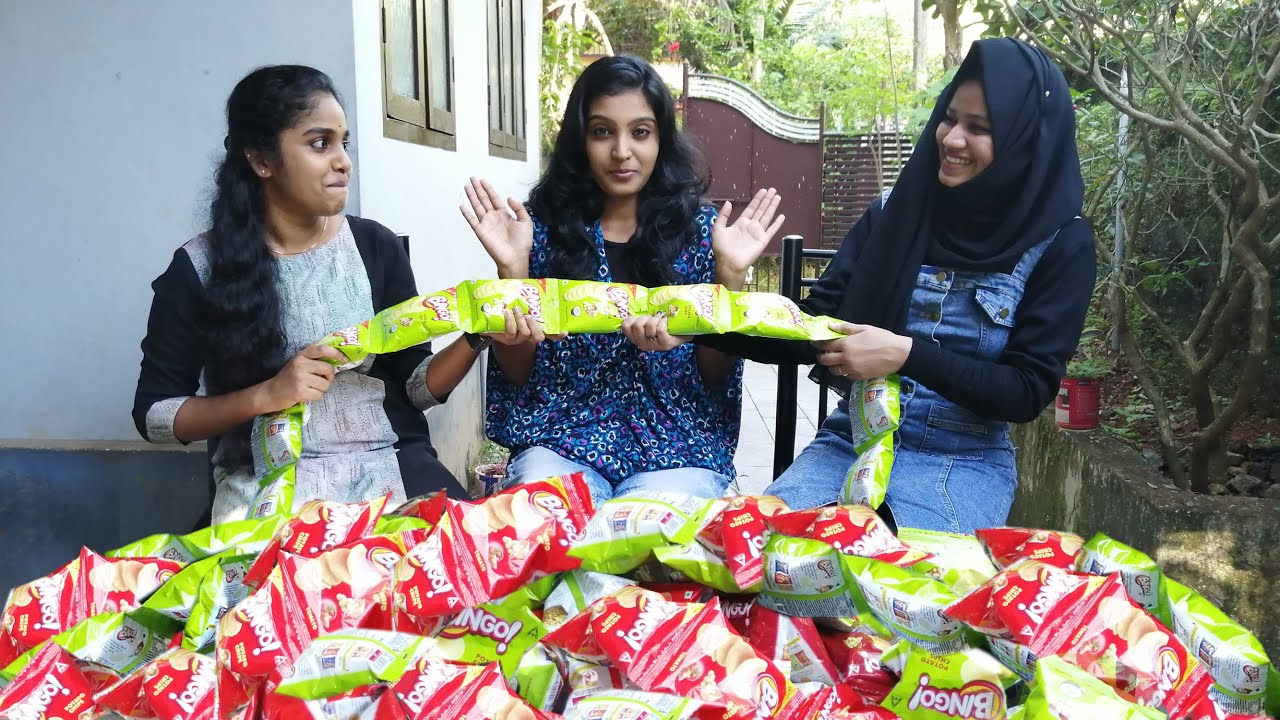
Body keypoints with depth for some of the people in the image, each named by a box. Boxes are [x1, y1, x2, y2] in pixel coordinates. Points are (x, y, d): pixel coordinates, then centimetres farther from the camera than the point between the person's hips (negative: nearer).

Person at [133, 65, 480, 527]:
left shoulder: (375, 246, 4)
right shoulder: (200, 267, -2)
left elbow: (415, 388, 5)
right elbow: (152, 413, 1)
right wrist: (265, 396, -14)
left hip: (388, 466, 2)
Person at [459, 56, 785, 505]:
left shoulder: (699, 228, 2)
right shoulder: (545, 224, 1)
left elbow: (715, 375, 0)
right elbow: (518, 372, 1)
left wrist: (729, 274, -13)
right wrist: (512, 270, -14)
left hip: (676, 448, 0)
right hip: (562, 438, 1)